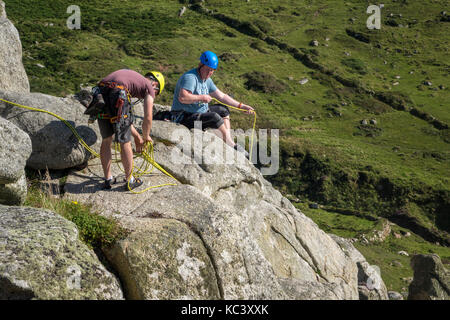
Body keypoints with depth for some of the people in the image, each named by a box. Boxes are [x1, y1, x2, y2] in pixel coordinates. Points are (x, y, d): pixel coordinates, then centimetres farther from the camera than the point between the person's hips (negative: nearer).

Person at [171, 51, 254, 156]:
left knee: (223, 110, 15)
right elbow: (182, 97, -35)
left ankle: (229, 142, 1)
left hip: (199, 112, 11)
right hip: (184, 118, -11)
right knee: (215, 117, -26)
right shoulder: (190, 77, -20)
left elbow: (221, 96, 15)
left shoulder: (207, 80, 10)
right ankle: (232, 146, -10)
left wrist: (240, 106, 9)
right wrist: (202, 98, -23)